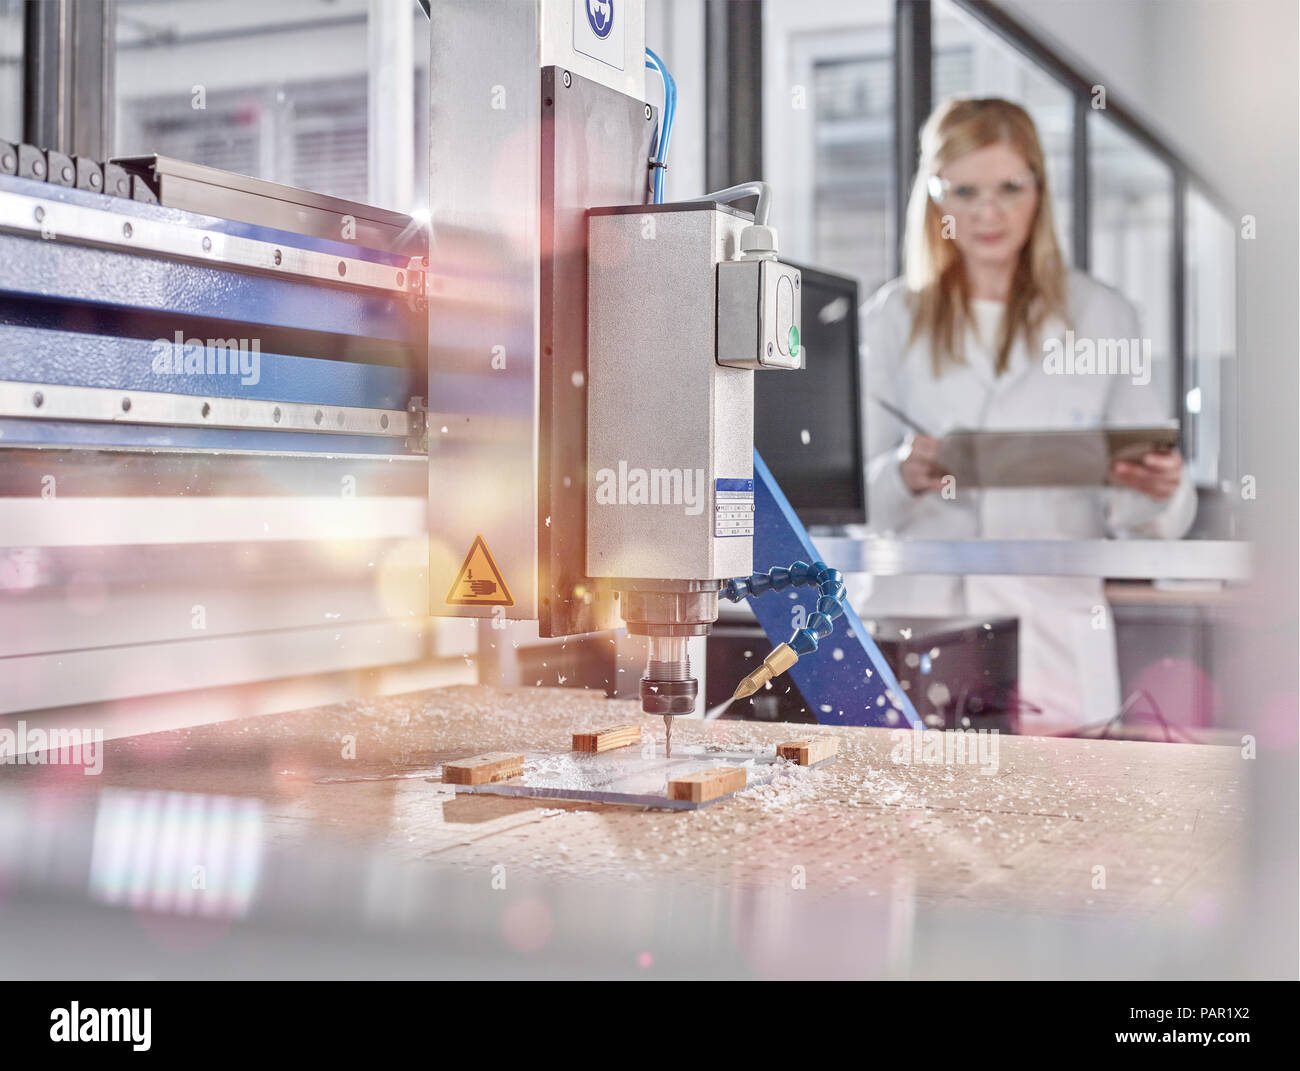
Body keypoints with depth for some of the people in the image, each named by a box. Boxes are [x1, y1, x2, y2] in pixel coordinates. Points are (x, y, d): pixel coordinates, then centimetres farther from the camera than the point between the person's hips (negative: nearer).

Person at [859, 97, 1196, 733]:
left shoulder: (1103, 318, 10)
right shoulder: (891, 321, 10)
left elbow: (1138, 522, 8)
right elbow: (849, 500, 6)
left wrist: (1157, 492, -14)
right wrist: (904, 477, -15)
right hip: (912, 626, 0)